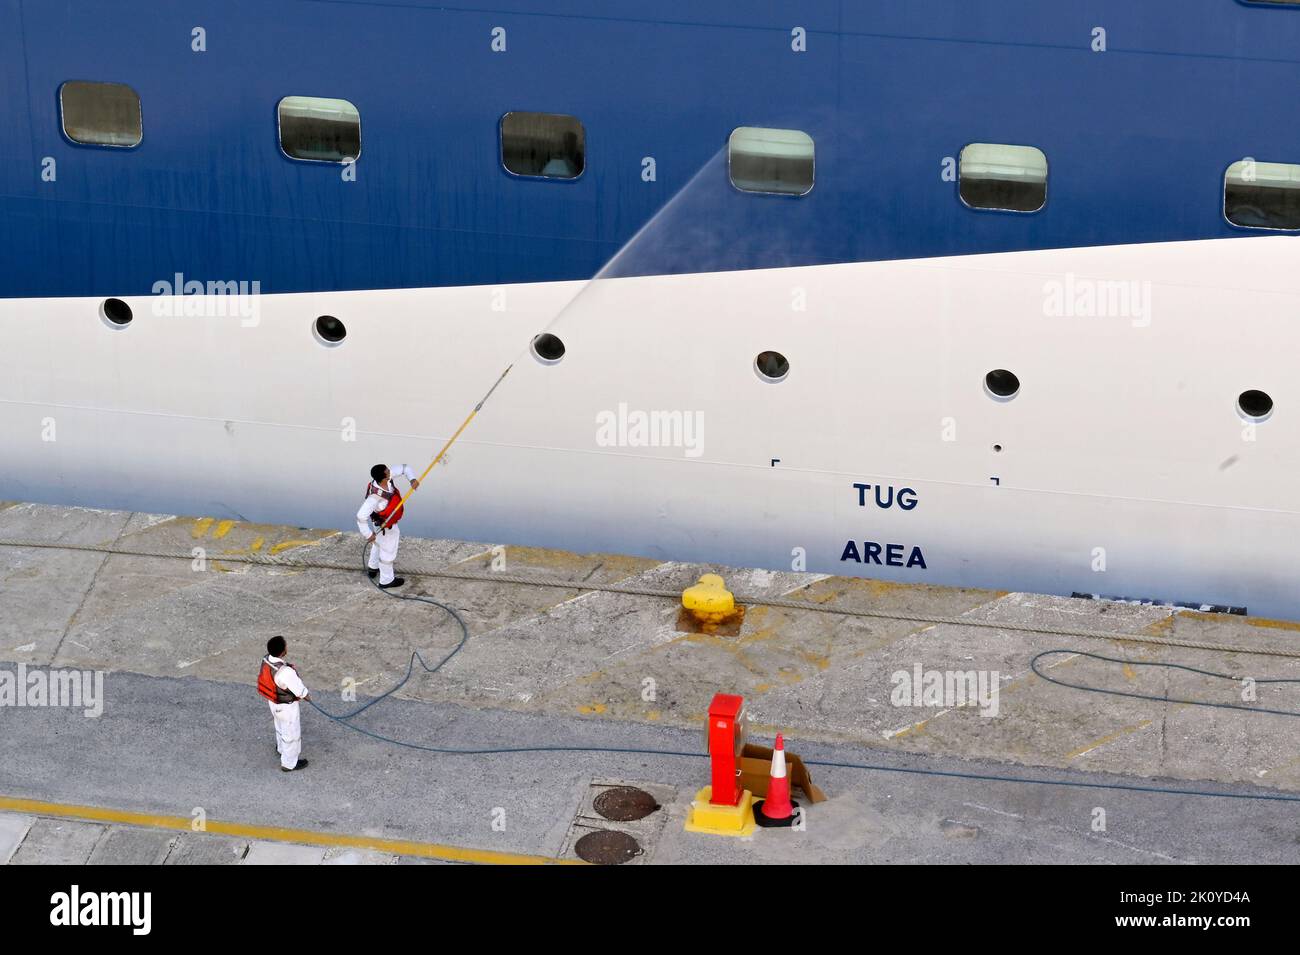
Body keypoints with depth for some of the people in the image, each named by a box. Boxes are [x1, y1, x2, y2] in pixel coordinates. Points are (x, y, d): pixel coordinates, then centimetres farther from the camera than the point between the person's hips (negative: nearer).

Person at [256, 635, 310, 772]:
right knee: (292, 734, 17)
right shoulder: (286, 672, -41)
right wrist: (307, 697, -3)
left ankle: (281, 749, 60)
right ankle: (289, 763, 36)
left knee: (281, 727, 34)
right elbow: (299, 689, -26)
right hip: (286, 707, -7)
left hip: (273, 702, 7)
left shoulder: (266, 660, -19)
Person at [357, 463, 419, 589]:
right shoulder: (375, 496, -44)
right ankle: (386, 580, 39)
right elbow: (361, 517, -42)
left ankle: (373, 568, 58)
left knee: (378, 544, 33)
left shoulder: (386, 477, -25)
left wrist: (413, 480, -30)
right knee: (388, 552, 16)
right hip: (386, 527, -8)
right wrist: (368, 535, -31)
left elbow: (405, 468, -12)